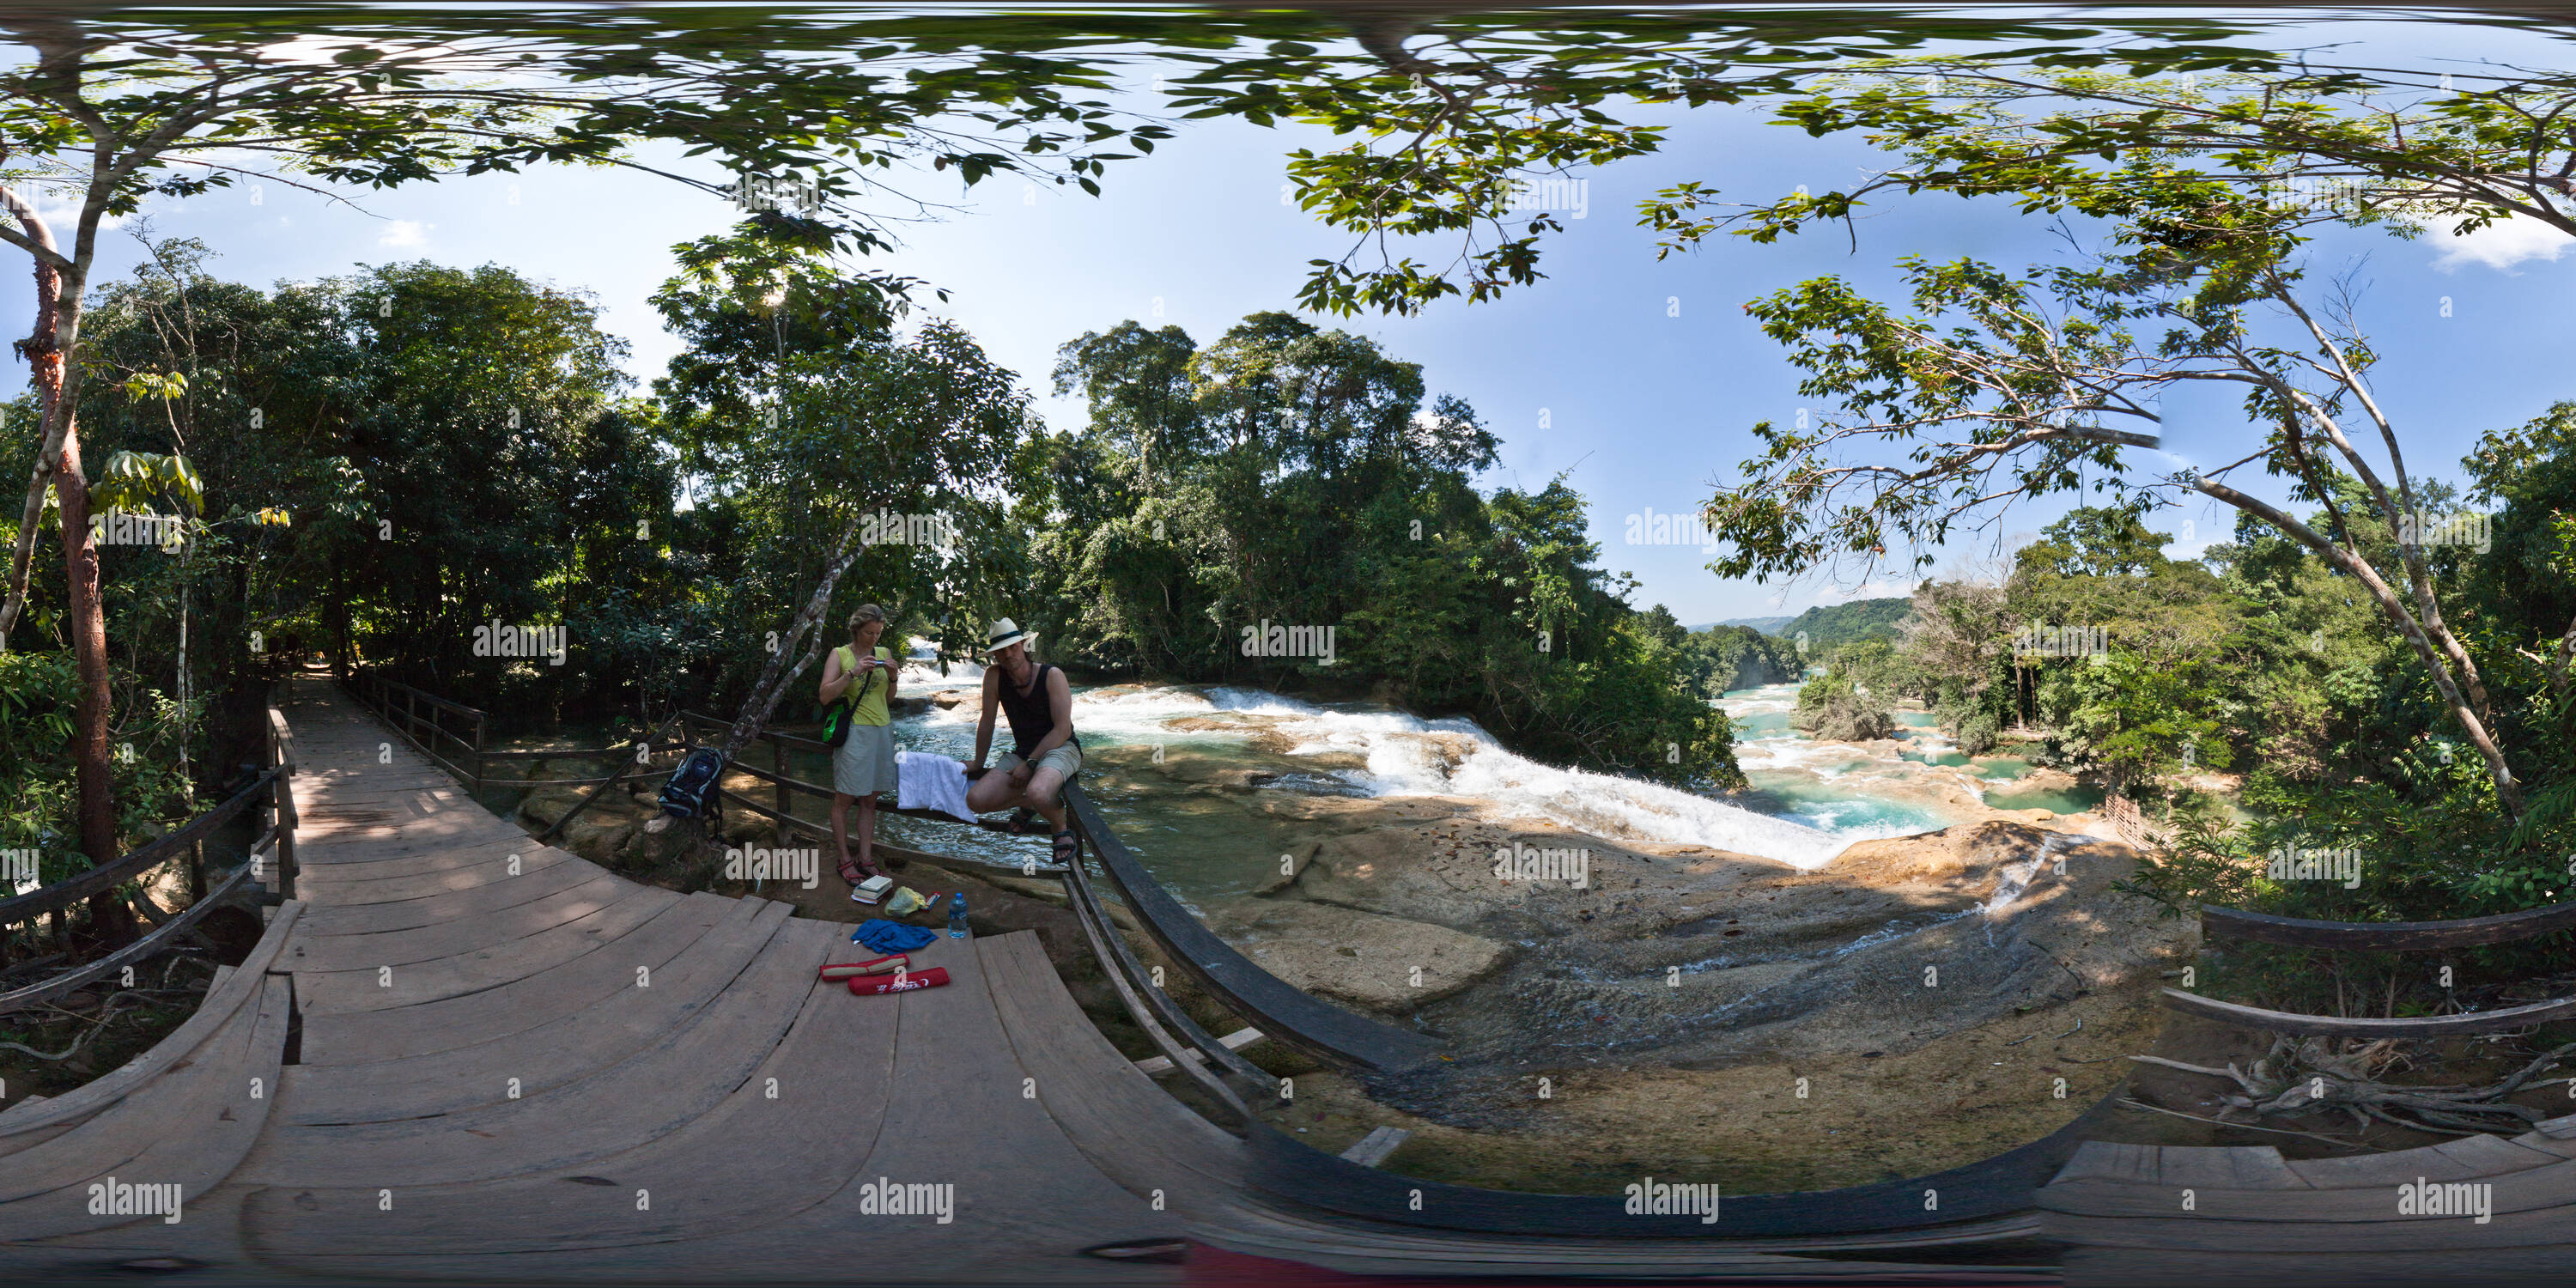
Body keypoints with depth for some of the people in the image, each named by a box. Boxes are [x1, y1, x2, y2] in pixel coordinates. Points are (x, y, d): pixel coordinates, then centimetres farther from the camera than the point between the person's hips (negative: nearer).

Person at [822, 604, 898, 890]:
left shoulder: (883, 653, 10)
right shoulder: (840, 654, -3)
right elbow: (826, 696, -11)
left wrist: (892, 676, -3)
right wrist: (853, 672, -21)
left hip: (881, 730, 5)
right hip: (853, 731, -5)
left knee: (870, 800, 9)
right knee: (843, 799, 0)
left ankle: (866, 859, 15)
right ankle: (845, 861, 7)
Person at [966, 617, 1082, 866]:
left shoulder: (1052, 675, -12)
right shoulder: (994, 676, -2)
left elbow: (1062, 729, -14)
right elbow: (987, 723, 9)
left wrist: (1030, 764, -18)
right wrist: (978, 763, 17)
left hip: (1060, 749, -5)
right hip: (1022, 752, 5)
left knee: (1036, 793, -38)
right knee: (975, 800, -16)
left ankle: (1062, 829, -4)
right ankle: (1025, 803, 13)